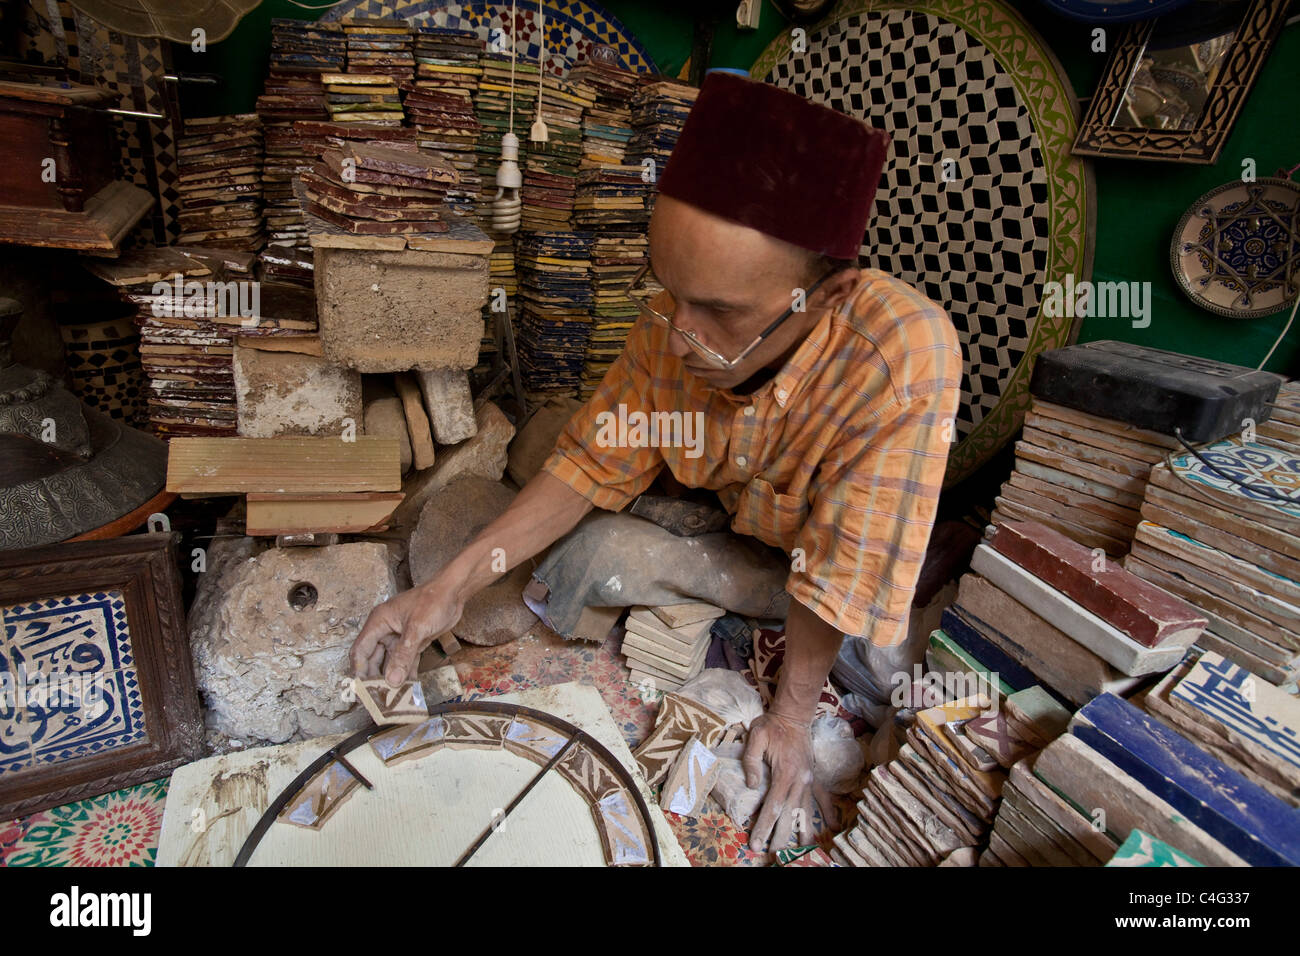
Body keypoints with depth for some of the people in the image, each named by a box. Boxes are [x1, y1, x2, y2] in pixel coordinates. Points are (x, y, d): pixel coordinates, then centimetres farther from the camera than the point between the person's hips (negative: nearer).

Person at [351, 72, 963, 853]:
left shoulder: (903, 357, -40)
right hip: (720, 516, 2)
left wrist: (792, 718, -19)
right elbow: (597, 459, -15)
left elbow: (844, 573, -31)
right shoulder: (674, 319, -27)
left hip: (821, 546, -1)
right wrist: (450, 588, -21)